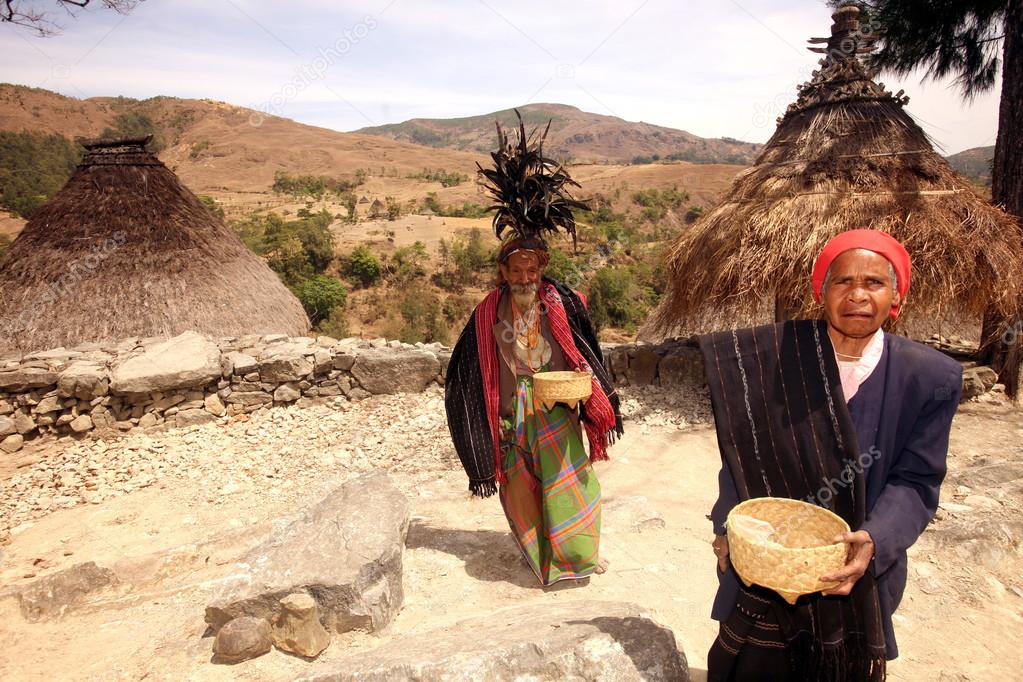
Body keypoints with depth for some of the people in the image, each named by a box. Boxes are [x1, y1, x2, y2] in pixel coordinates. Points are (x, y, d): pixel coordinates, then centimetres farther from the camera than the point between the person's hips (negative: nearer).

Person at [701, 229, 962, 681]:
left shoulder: (929, 376, -8)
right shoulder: (777, 355, -10)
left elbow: (915, 480, -7)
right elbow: (741, 451, -6)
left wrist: (876, 541, -24)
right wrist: (729, 525, -18)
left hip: (855, 568, 1)